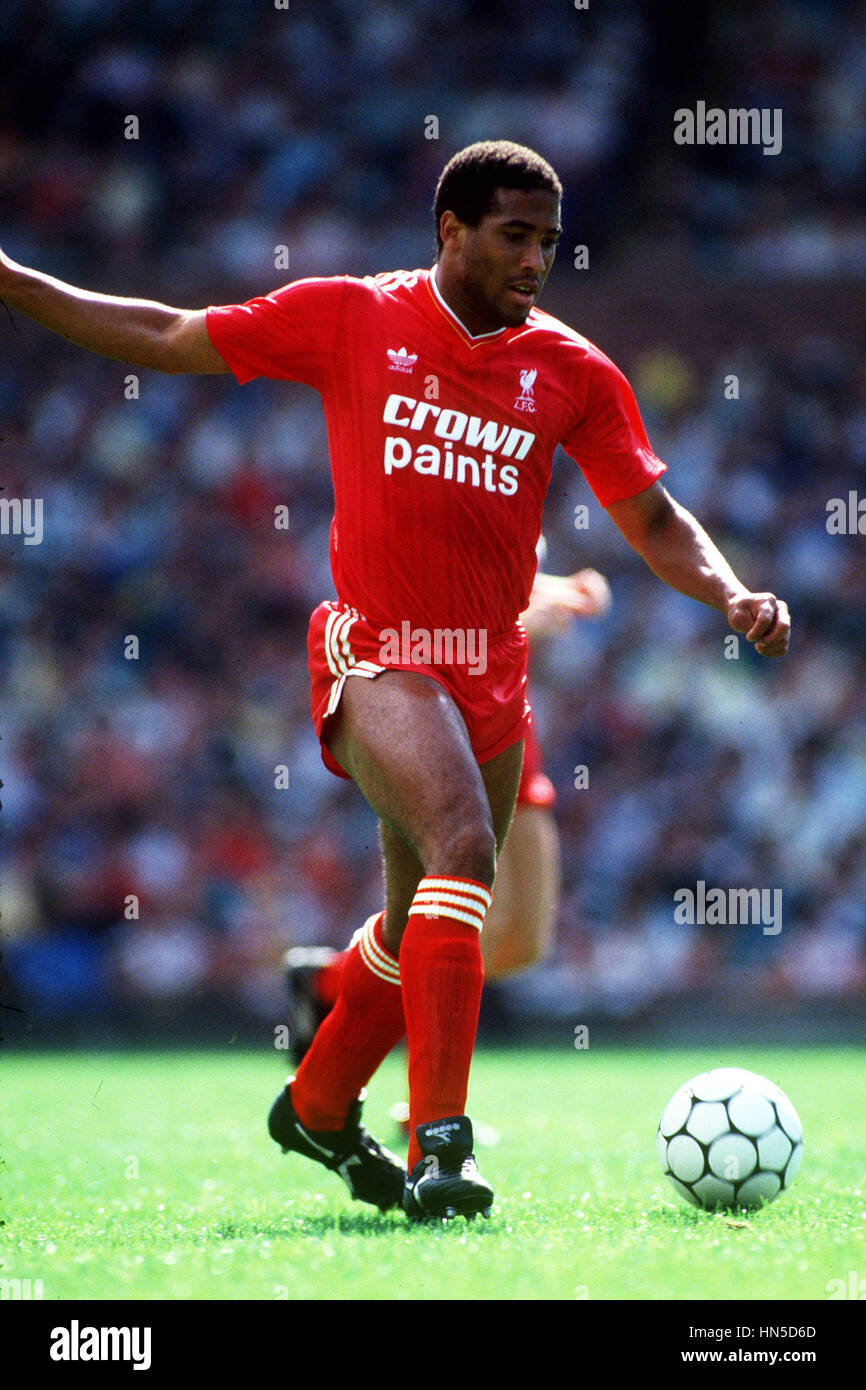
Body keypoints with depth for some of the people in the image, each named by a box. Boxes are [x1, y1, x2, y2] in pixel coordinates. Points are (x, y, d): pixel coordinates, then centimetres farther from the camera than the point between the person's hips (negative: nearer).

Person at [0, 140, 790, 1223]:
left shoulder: (572, 373, 4)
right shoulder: (350, 319, -2)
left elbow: (652, 520, 7)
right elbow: (167, 339, 7)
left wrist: (731, 593, -13)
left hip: (492, 675, 5)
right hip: (378, 656, -5)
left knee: (422, 930, 16)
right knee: (462, 846, -29)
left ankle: (317, 1110, 44)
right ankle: (439, 1149, -32)